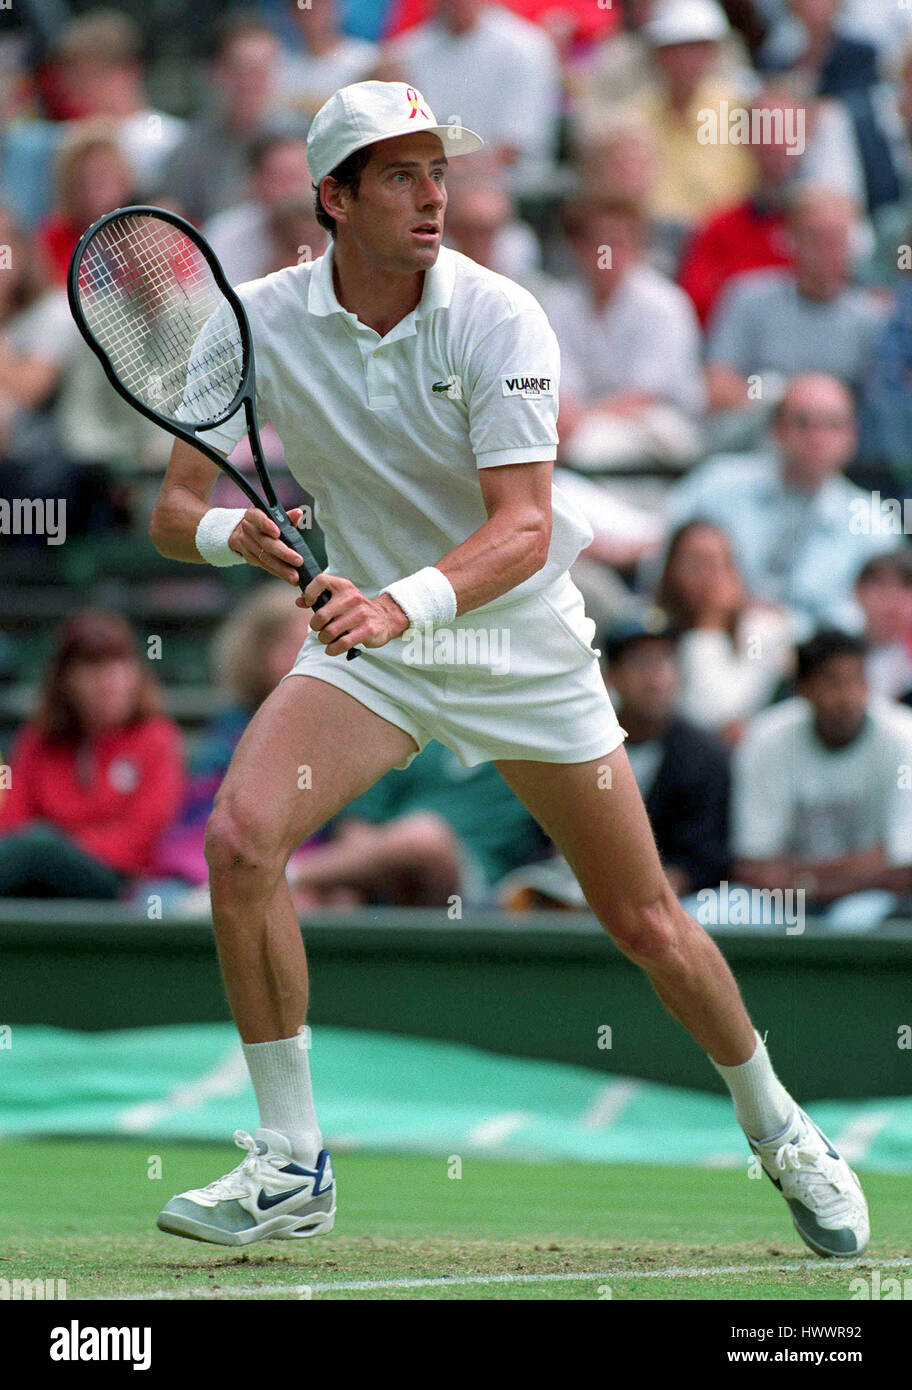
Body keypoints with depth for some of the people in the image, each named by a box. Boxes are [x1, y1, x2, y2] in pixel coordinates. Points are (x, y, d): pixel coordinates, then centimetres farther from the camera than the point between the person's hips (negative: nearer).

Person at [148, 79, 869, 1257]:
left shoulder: (498, 319, -19)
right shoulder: (261, 321, -12)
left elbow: (523, 530, -27)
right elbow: (174, 507, -8)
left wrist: (407, 601, -46)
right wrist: (227, 532, -32)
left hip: (523, 648, -1)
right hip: (363, 638, 1)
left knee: (647, 926, 4)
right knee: (241, 835, -25)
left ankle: (778, 1127, 32)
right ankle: (290, 1166, -14)